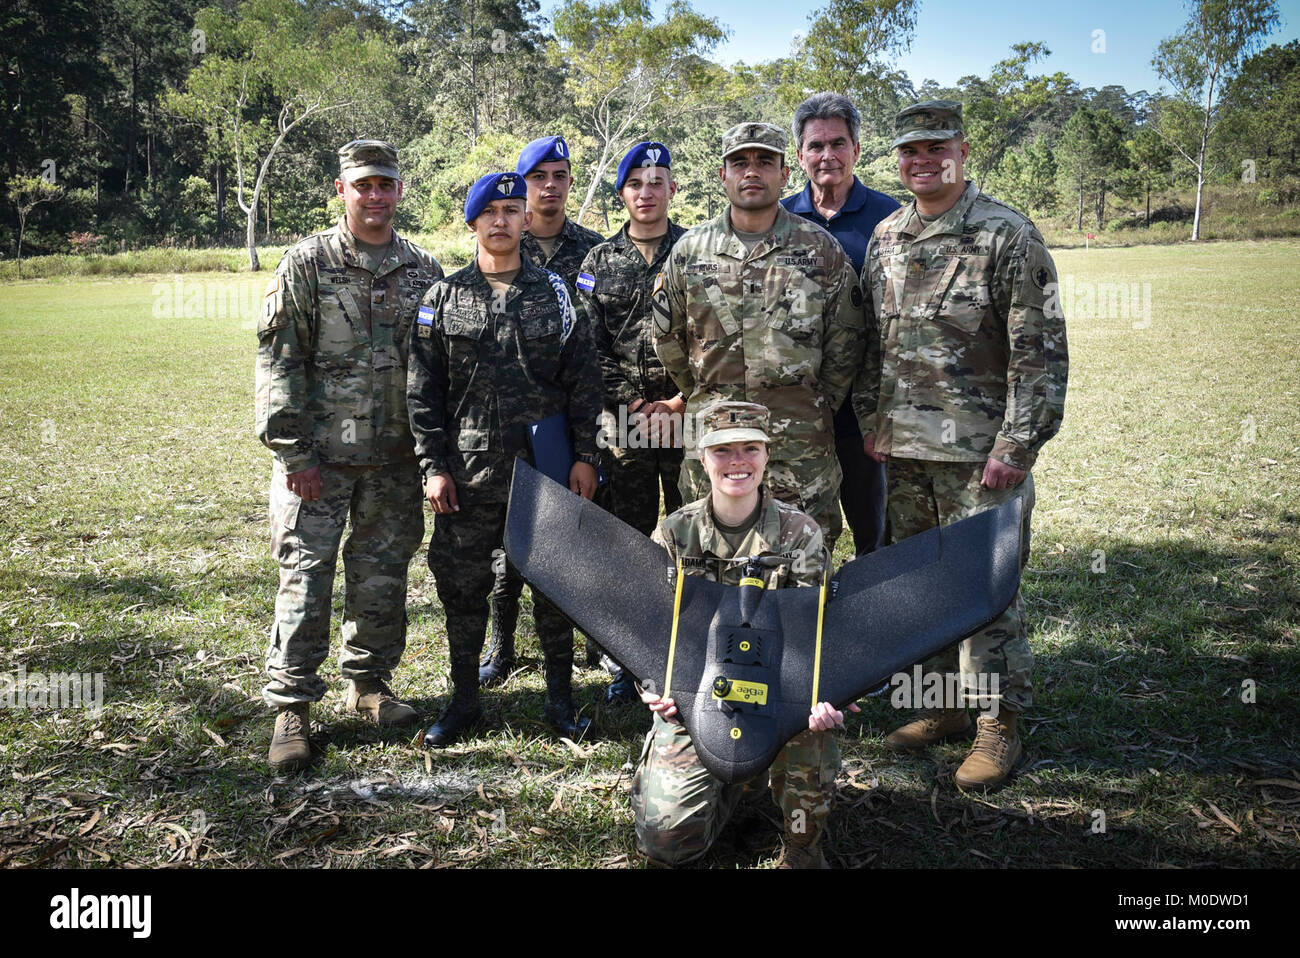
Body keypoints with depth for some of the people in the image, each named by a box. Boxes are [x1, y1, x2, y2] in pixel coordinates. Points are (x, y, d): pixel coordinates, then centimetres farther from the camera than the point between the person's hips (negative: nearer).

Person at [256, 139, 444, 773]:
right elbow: (277, 361, -7)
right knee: (306, 578, 0)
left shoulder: (424, 270, 8)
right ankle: (291, 708, 12)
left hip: (396, 458, 3)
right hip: (318, 456, -3)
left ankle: (368, 684, 29)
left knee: (382, 577, 11)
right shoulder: (307, 263, -3)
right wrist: (294, 452, -12)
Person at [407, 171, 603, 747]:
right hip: (469, 470, 1)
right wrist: (432, 466, -2)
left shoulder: (554, 295, 5)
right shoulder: (444, 299, 5)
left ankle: (560, 699, 22)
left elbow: (584, 380, 5)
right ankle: (464, 700, 24)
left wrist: (585, 456, -1)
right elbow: (423, 391, 4)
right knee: (462, 583, 6)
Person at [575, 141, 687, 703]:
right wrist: (634, 406, -6)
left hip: (692, 415, -1)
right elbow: (592, 346, 4)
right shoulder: (600, 261, 10)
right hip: (626, 421, 1)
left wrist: (682, 402, -8)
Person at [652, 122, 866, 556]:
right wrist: (705, 400, 12)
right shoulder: (690, 250, 7)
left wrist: (819, 406, 4)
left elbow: (845, 342, 7)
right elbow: (668, 340, 13)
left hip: (801, 443, -1)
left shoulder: (822, 249, 3)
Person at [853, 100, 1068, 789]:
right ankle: (943, 705, 29)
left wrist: (1016, 446, -16)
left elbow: (1041, 353, -11)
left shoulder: (1009, 237, -8)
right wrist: (871, 420, 10)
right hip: (902, 448, 6)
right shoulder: (885, 238, 10)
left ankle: (998, 724, 14)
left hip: (978, 450, -6)